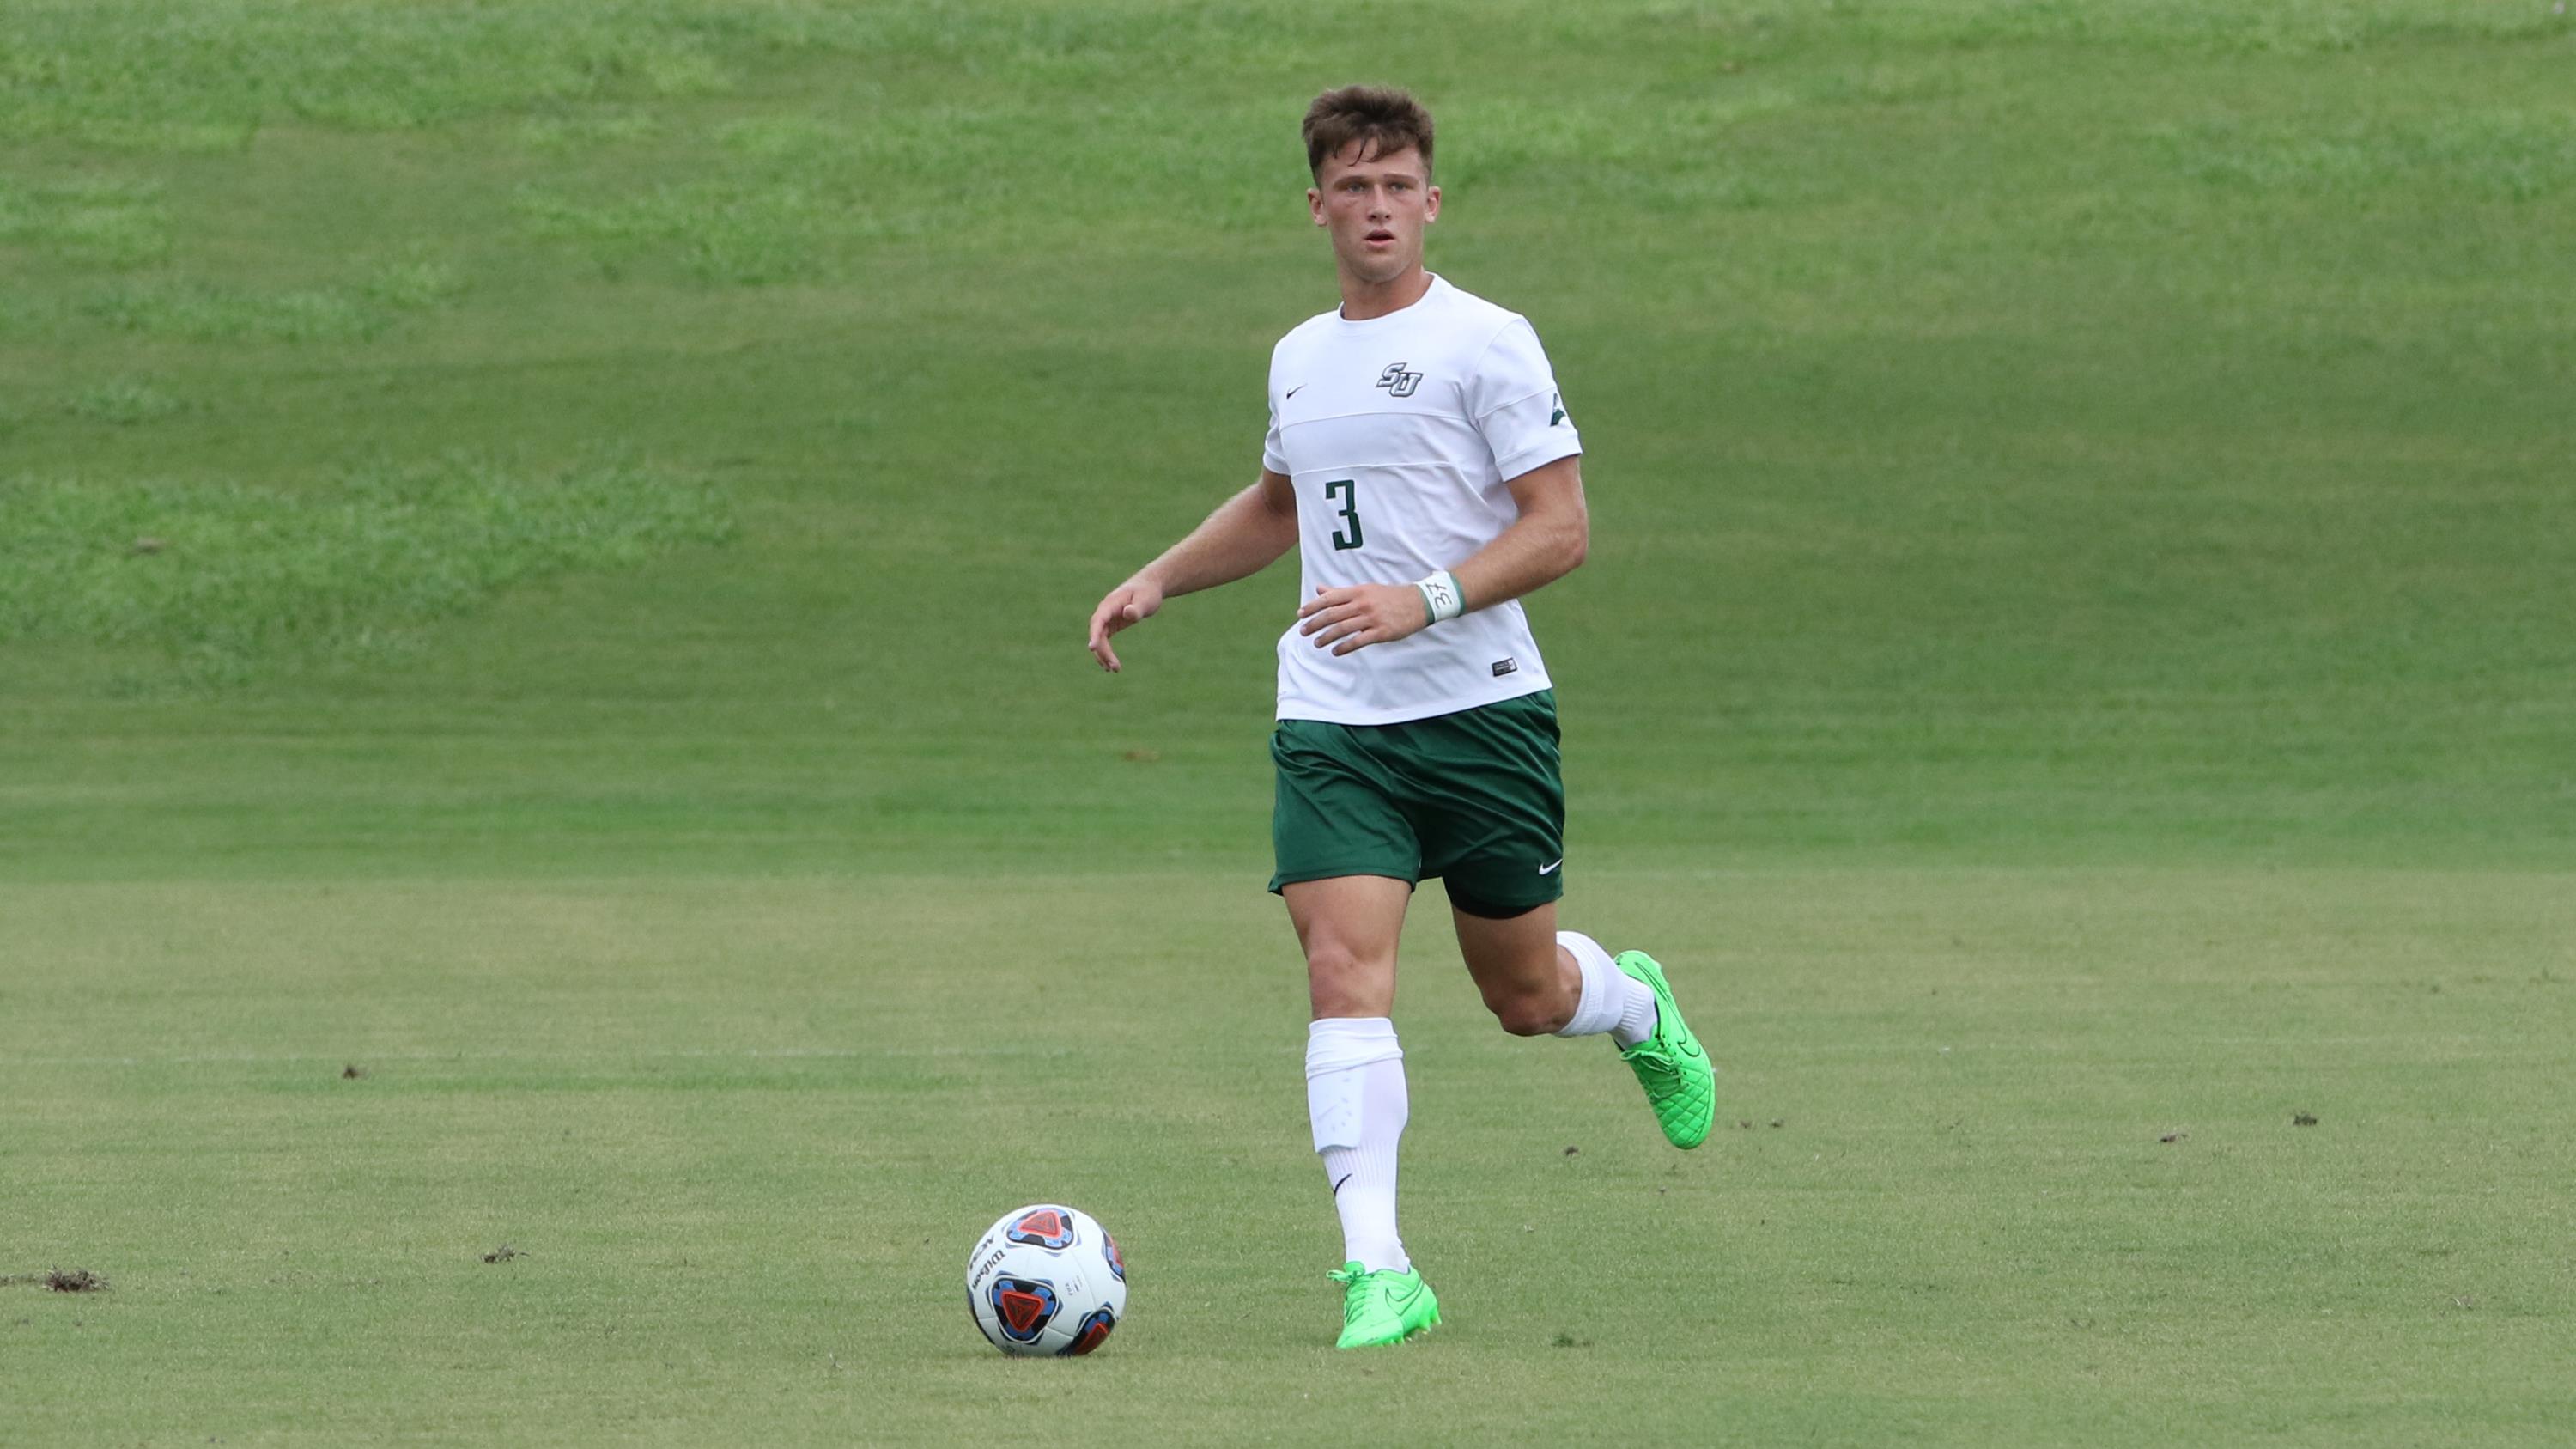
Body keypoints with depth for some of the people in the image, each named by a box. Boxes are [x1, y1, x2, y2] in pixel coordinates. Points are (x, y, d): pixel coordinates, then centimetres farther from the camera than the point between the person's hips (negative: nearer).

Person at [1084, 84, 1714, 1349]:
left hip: (1483, 708, -4)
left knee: (1526, 995, 9)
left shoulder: (1486, 343, -7)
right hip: (1331, 722, 4)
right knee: (1343, 968, -16)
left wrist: (1425, 600, -24)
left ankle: (1637, 1007, 47)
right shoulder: (1299, 359, 12)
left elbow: (1560, 528, -11)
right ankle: (1378, 1276, -18)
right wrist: (1154, 583, 21)